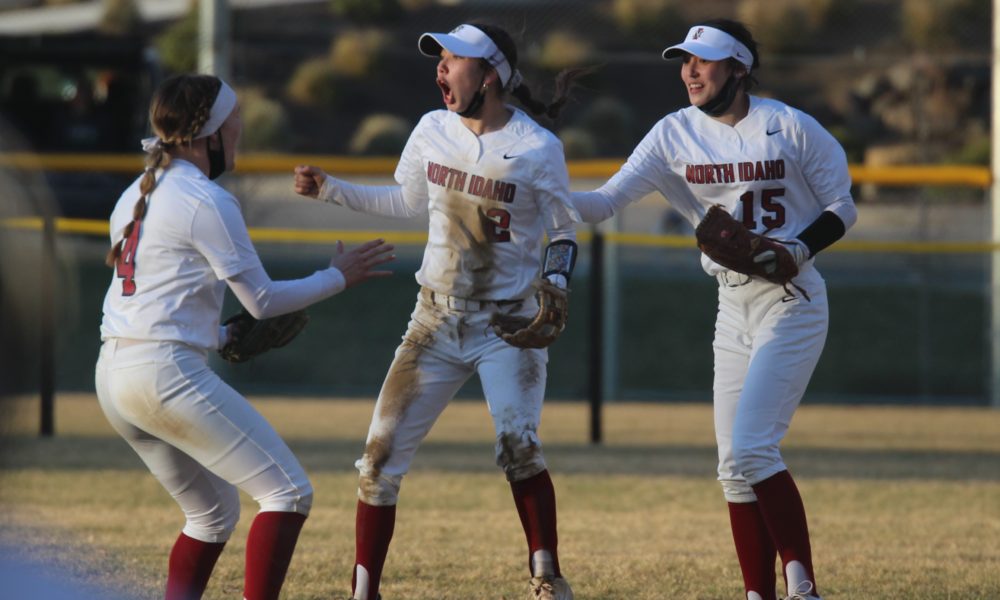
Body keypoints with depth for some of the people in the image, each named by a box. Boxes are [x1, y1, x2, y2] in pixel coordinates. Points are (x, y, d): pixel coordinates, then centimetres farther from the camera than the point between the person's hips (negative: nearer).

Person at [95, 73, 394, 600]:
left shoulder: (135, 197, 17)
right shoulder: (206, 202, -9)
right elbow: (262, 299, -5)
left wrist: (223, 336, 22)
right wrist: (338, 277, 8)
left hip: (112, 376, 9)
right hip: (167, 373, -9)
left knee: (214, 513, 21)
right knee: (288, 493, -5)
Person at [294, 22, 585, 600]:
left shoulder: (539, 148, -13)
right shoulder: (433, 130, 0)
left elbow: (564, 231, -2)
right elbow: (407, 200, 17)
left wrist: (555, 287, -19)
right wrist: (331, 189, 8)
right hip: (437, 322, 4)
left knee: (518, 445, -22)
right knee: (382, 454, -2)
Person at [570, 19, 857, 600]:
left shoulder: (790, 127, -9)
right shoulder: (676, 134, 1)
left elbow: (844, 206, -2)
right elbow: (607, 199, -7)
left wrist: (798, 249, -20)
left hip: (792, 303, -6)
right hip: (733, 307, 6)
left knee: (752, 448, -18)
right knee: (735, 464, 5)